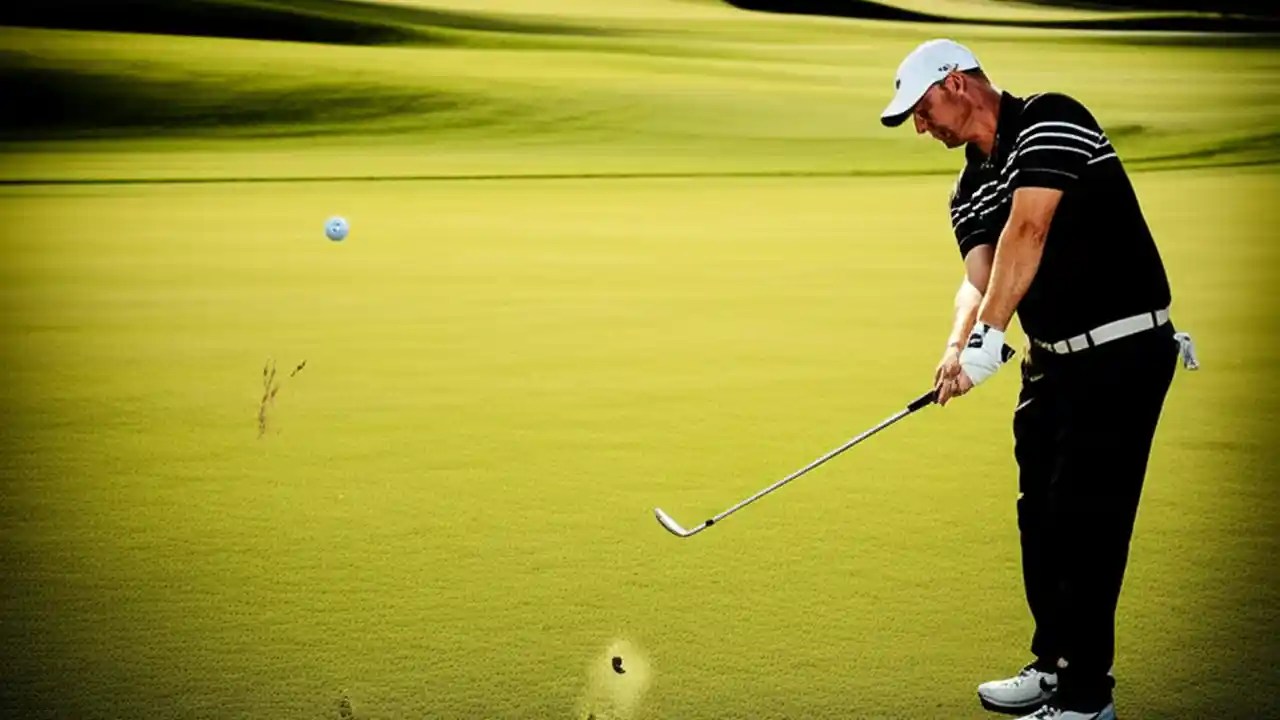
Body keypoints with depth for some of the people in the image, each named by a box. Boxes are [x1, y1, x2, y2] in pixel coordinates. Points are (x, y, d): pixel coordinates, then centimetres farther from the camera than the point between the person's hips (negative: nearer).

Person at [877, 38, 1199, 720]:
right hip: (1054, 355, 9)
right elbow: (980, 276, -4)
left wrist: (989, 338, -30)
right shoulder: (969, 189, 11)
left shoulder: (1050, 121, -14)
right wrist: (959, 344, -24)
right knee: (1040, 512, 14)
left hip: (1123, 349, -9)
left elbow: (1027, 233, -25)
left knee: (1085, 517, -8)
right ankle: (1053, 664, 29)